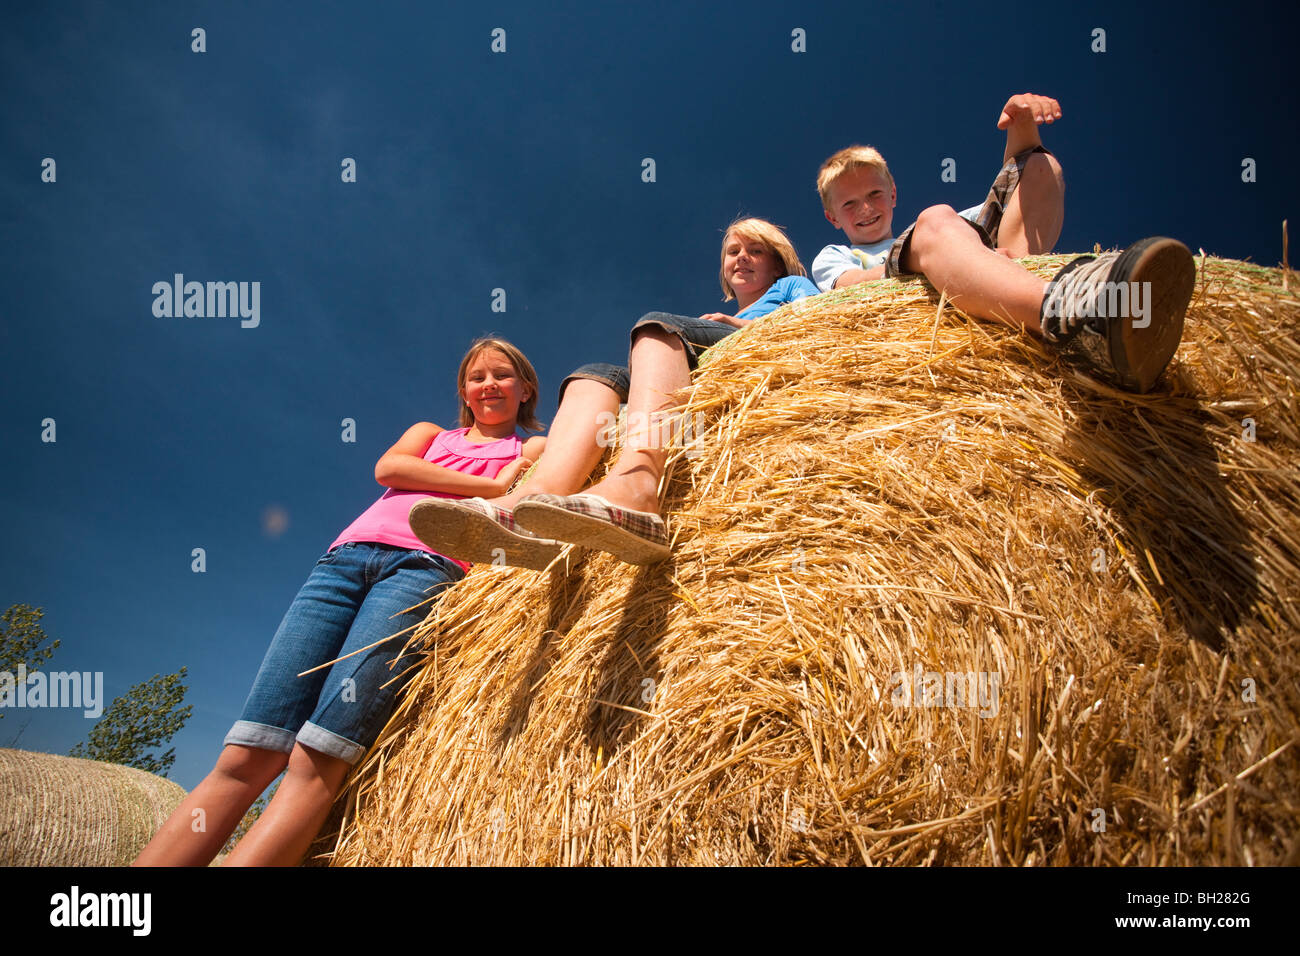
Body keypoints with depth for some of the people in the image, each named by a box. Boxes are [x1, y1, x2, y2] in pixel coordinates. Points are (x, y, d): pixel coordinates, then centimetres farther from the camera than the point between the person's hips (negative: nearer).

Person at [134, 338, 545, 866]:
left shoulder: (532, 448, 27)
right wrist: (485, 486, 7)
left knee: (316, 762, -21)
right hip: (347, 557, 3)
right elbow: (387, 468, 10)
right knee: (245, 757, -12)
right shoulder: (430, 433, 35)